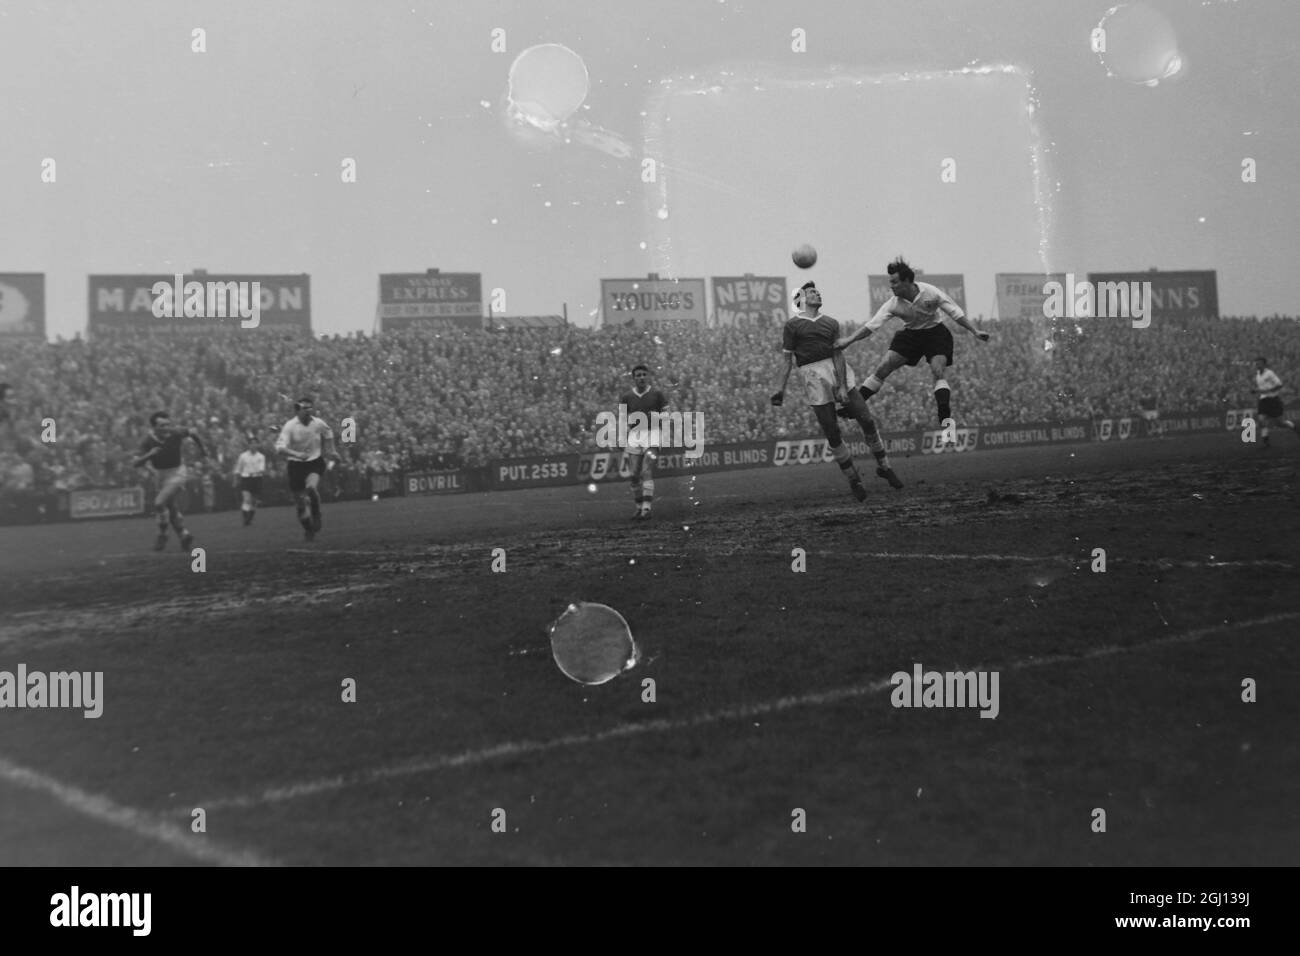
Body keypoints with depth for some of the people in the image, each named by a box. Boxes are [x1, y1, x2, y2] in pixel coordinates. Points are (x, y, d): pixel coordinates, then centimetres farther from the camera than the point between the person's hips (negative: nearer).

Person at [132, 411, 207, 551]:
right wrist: (149, 455, -39)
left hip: (177, 473, -4)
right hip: (161, 476, 4)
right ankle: (184, 535, 28)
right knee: (172, 510, 11)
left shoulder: (175, 434, -20)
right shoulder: (148, 442, -17)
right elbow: (135, 464, -23)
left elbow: (191, 433, 3)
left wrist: (202, 448, 17)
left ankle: (162, 535, -5)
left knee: (159, 503, -21)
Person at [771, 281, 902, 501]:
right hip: (814, 379, -3)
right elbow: (788, 360, 3)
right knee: (832, 433, -3)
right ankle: (853, 479, 12)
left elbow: (838, 355, 3)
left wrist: (842, 386, -6)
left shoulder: (832, 323, 11)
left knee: (866, 420, 0)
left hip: (840, 372, 3)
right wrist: (781, 389, -1)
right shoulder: (792, 325, 1)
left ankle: (883, 466, 17)